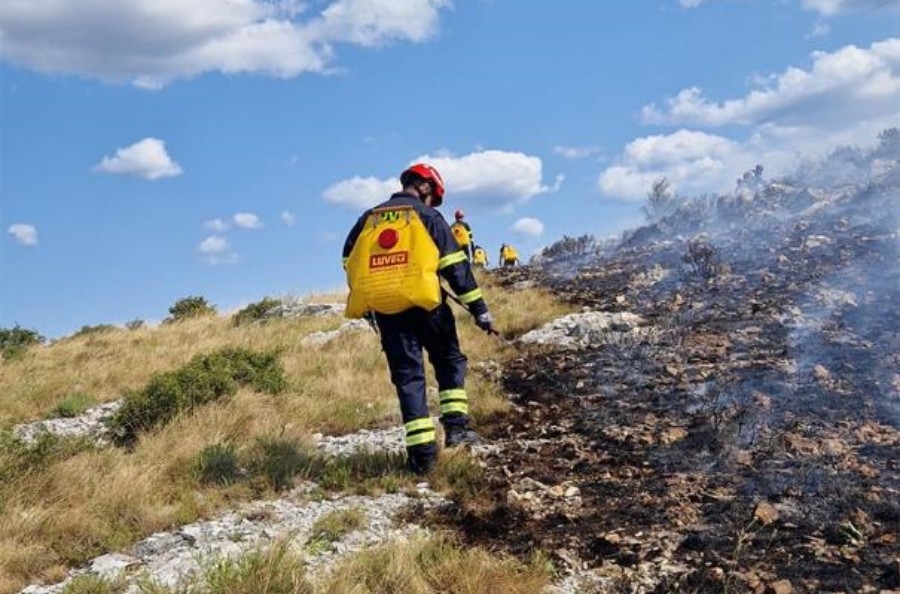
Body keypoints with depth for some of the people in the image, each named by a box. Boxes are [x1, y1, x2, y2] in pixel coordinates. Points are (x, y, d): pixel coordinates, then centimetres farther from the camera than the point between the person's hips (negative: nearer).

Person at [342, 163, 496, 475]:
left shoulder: (368, 219, 15)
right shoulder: (428, 217, 3)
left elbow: (350, 264, 18)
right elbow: (455, 266, -2)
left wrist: (366, 303, 28)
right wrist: (479, 309, -1)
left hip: (385, 311, 3)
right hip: (426, 305, -3)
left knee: (408, 375, 5)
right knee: (450, 361, 18)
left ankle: (422, 450, -2)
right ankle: (456, 425, 6)